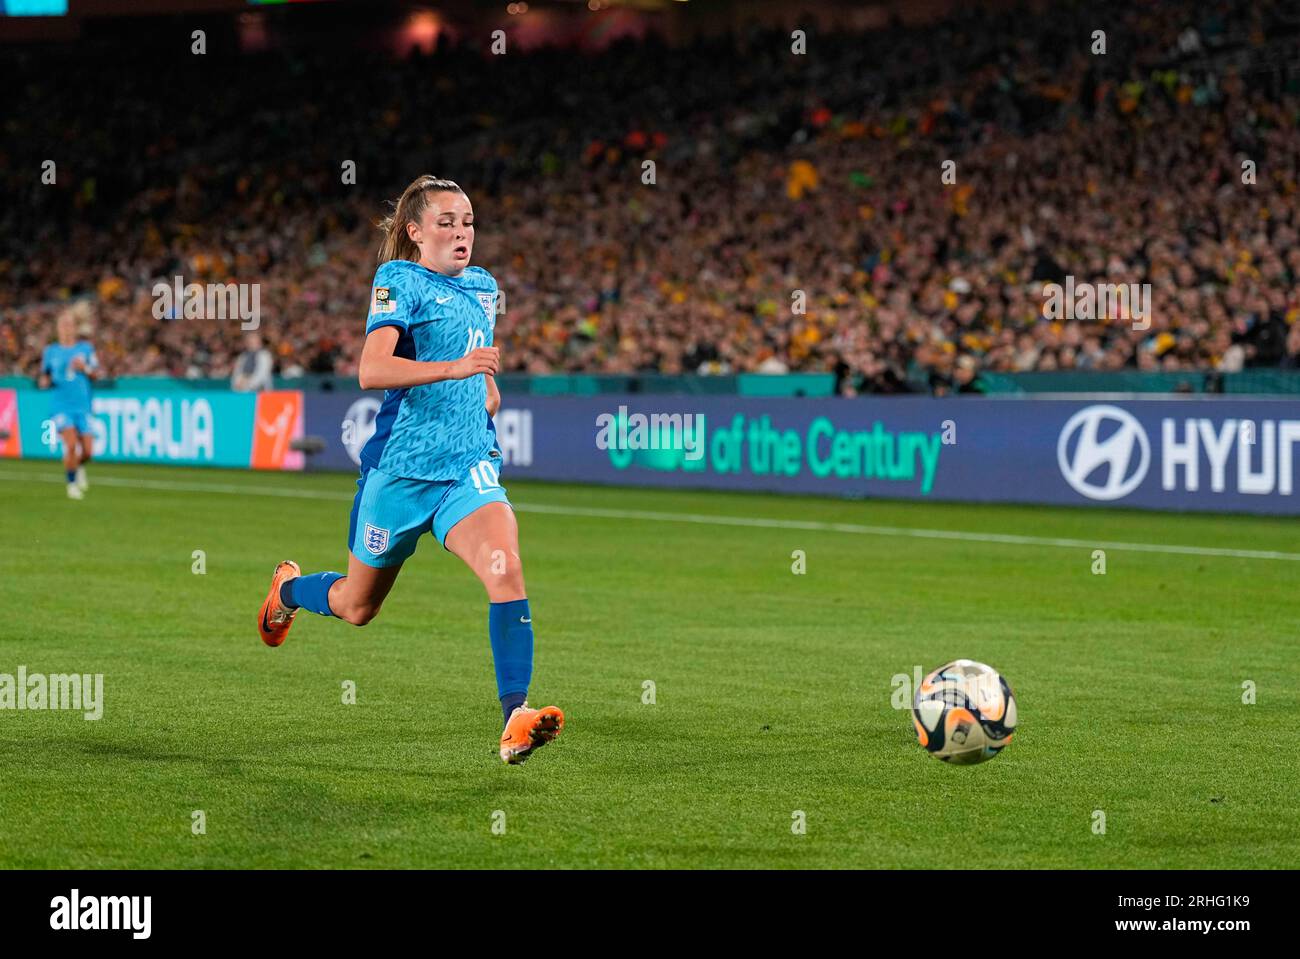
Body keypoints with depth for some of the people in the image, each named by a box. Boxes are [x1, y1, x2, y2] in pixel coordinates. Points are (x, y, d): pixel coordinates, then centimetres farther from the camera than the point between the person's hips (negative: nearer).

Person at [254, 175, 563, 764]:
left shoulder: (482, 287, 12)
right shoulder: (399, 281, -9)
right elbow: (371, 371, -25)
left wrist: (487, 387, 13)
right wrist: (455, 368, -35)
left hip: (469, 466, 4)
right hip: (400, 467, -4)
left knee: (505, 566, -25)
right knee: (356, 606, 14)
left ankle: (515, 716, -29)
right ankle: (289, 588, 50)